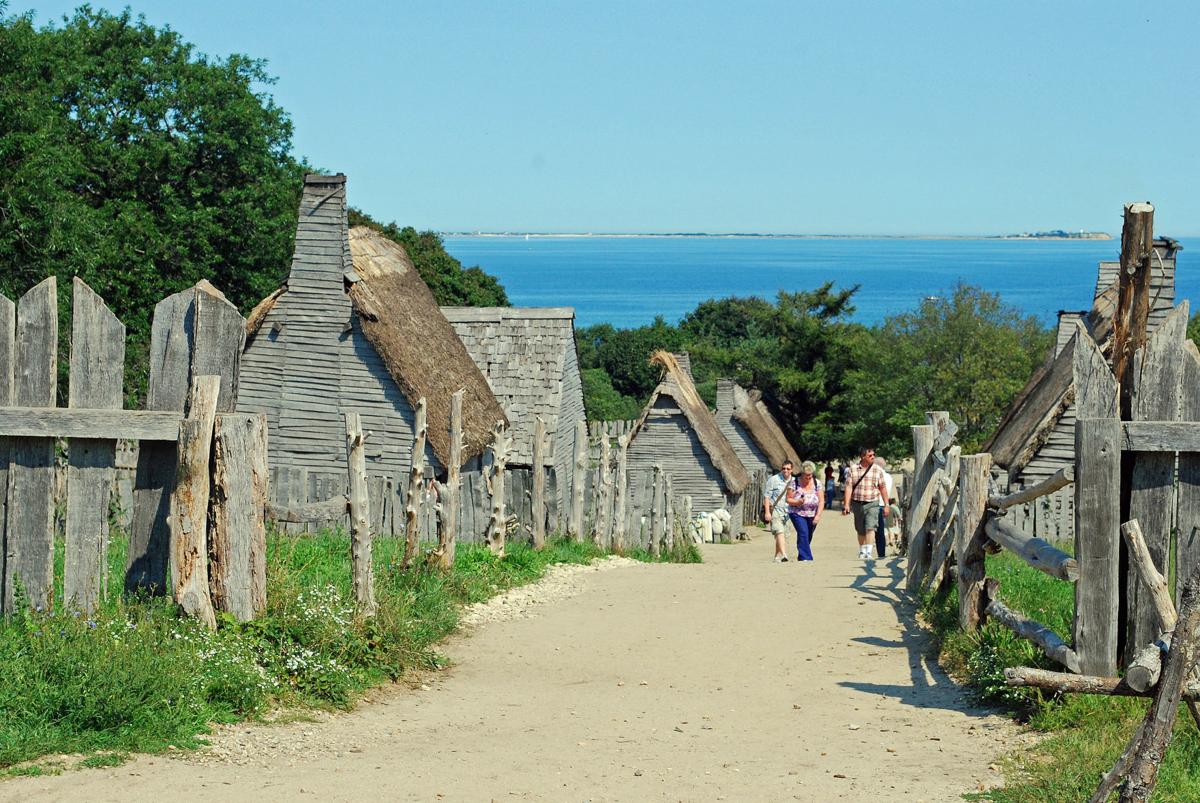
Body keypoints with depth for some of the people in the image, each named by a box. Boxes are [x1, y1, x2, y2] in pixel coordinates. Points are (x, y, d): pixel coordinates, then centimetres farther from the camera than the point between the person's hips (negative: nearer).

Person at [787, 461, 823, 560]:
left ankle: (801, 557, 28)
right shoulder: (794, 483, -7)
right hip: (798, 514, -3)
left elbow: (821, 501, -1)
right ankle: (806, 558, -22)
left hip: (812, 515, 3)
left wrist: (818, 515, -12)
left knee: (808, 538, 10)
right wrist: (797, 502, -24)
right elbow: (788, 499, -3)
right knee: (803, 534, -21)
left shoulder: (817, 483, -1)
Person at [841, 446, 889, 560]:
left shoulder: (877, 470, 2)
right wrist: (846, 504, -9)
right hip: (857, 503, 2)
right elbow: (848, 487, -2)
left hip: (872, 504, -2)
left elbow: (883, 488, 6)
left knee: (870, 528, -17)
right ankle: (862, 551, 30)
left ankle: (869, 552, -21)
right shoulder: (853, 469, 1)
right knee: (860, 531, 12)